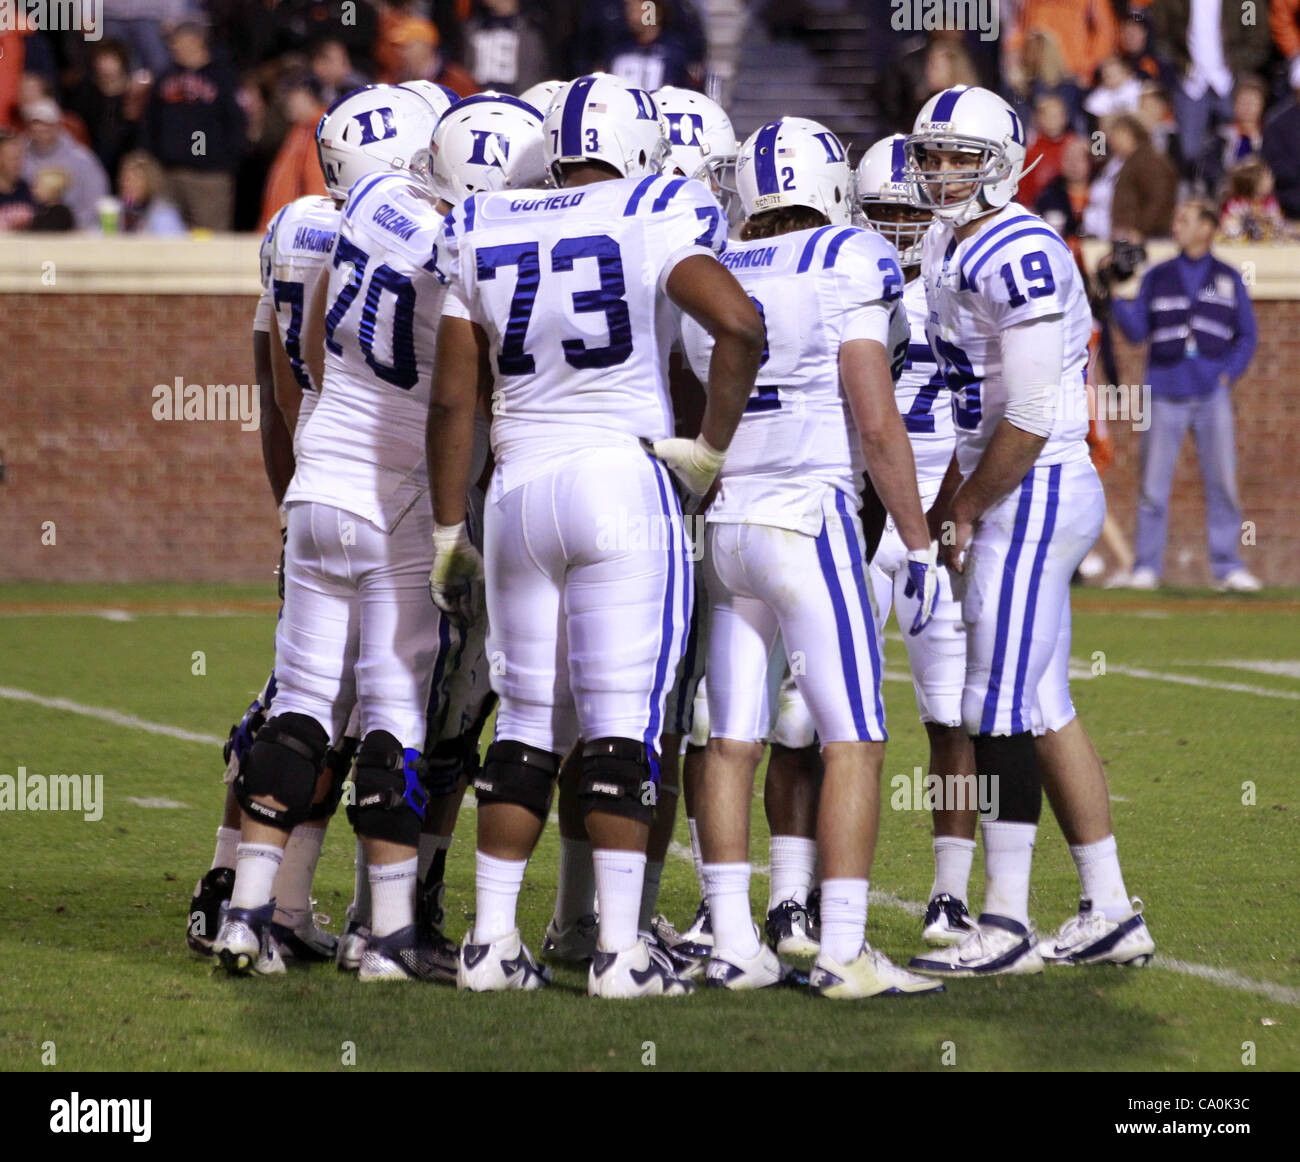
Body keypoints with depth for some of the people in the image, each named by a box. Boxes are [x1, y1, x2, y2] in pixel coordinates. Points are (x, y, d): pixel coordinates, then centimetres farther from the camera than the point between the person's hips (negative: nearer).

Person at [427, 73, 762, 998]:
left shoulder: (482, 235, 10)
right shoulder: (655, 219, -3)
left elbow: (453, 397, 9)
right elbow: (740, 324, -17)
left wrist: (450, 531, 15)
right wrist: (712, 446, -5)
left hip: (520, 492, 4)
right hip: (624, 481, -4)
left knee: (528, 722, 12)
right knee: (624, 722, -3)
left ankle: (492, 940, 10)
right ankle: (620, 949, -5)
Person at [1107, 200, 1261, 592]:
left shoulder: (1228, 279, 11)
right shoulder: (1157, 277, 11)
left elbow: (1247, 335, 13)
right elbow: (1136, 330, 4)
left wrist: (1230, 372, -1)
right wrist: (1118, 296, -10)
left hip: (1212, 393, 0)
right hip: (1165, 393, 0)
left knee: (1222, 480, -2)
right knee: (1153, 484, -2)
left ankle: (1227, 566, 4)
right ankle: (1147, 566, 4)